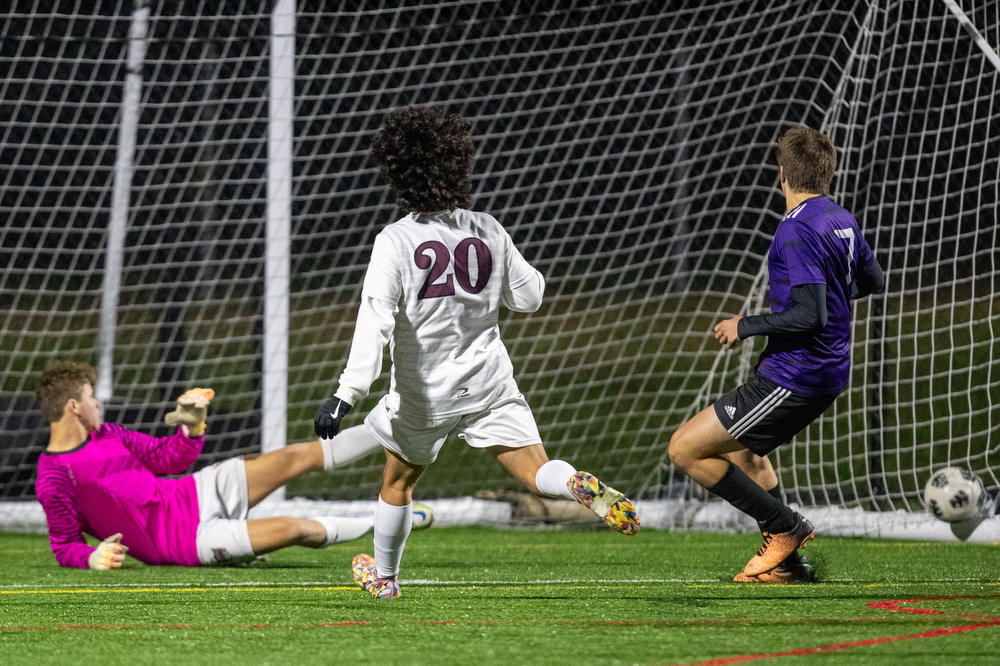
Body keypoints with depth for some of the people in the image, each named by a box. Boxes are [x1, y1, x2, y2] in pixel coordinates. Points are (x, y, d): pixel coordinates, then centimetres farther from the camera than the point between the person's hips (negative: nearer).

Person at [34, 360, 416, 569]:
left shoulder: (105, 435, 5)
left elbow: (169, 458, 13)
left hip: (194, 494, 8)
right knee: (298, 529, -19)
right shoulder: (53, 480, -17)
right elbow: (64, 546, -10)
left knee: (298, 457, 4)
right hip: (186, 541, -8)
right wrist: (96, 557, -31)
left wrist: (193, 424, -4)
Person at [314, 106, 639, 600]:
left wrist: (347, 393, -26)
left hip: (423, 393, -2)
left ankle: (383, 575, 36)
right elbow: (528, 296, 8)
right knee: (536, 472, -3)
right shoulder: (487, 230, -3)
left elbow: (375, 322, -24)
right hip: (488, 382, 2)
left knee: (397, 484, 21)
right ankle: (582, 488, -36)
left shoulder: (395, 242, -15)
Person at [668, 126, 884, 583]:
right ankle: (785, 563, 29)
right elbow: (872, 280, 25)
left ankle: (785, 528, -2)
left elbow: (809, 316, -27)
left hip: (793, 377, -10)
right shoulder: (842, 220, 8)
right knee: (742, 451, 31)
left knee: (686, 450, -8)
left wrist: (746, 326, -15)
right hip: (829, 373, 10)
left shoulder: (797, 232, -21)